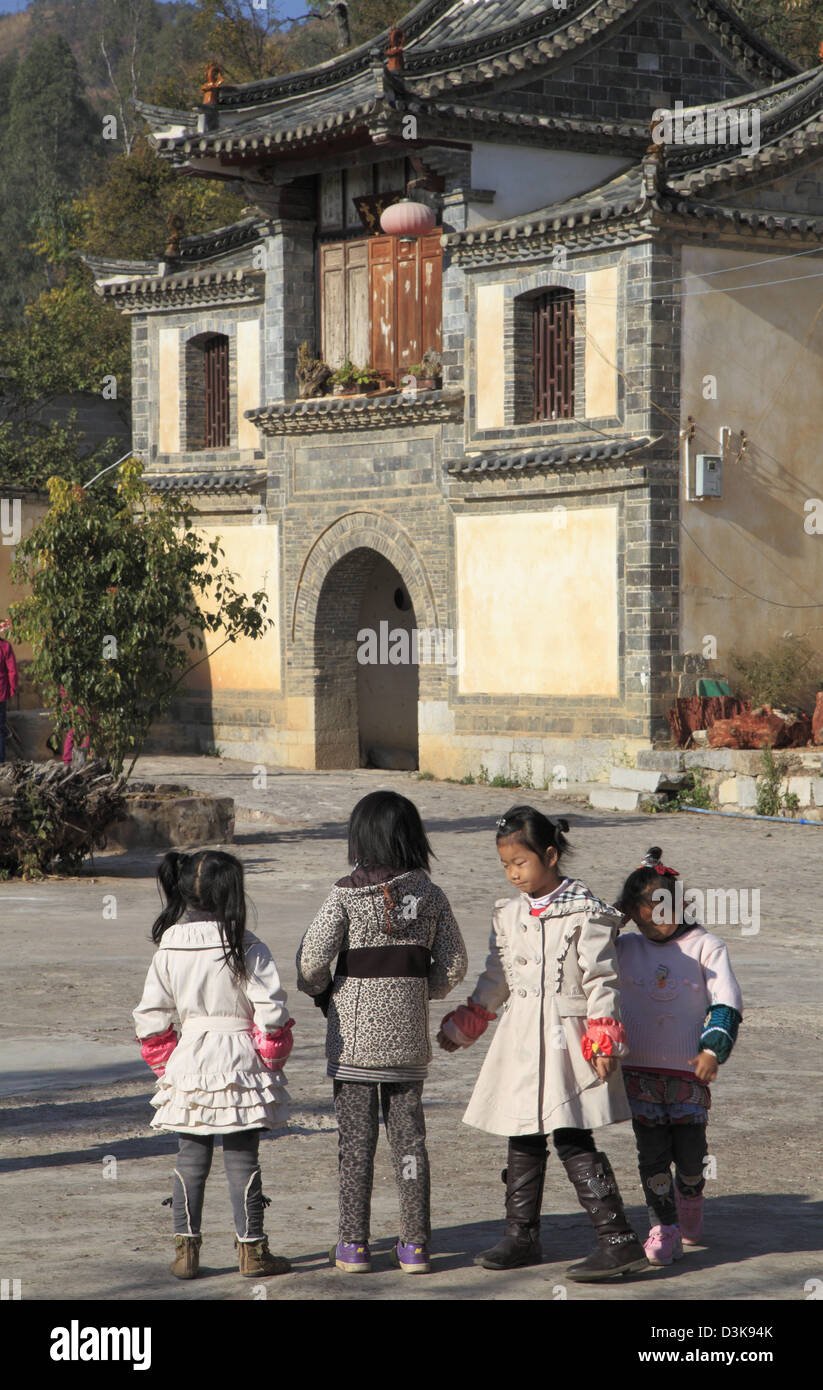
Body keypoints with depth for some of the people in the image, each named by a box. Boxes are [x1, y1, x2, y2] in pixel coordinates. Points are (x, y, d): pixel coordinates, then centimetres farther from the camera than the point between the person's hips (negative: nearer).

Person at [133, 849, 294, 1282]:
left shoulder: (168, 948, 0)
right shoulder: (247, 947, -12)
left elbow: (150, 1017, 2)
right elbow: (271, 1010, -14)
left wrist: (165, 1063, 13)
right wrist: (271, 1059, 0)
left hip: (188, 1059, 3)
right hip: (239, 1062, -3)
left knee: (191, 1157, 11)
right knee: (241, 1157, 3)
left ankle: (185, 1247, 12)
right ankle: (251, 1249, 8)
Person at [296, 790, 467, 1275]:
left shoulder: (346, 895, -11)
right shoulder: (430, 894, -2)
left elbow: (312, 962, -16)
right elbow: (454, 964, 2)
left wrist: (321, 991, 5)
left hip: (354, 1033, -3)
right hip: (408, 1034, 3)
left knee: (356, 1139, 5)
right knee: (409, 1136, 10)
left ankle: (354, 1245, 8)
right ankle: (415, 1244, 11)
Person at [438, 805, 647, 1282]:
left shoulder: (585, 913, -9)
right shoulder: (509, 913, 10)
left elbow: (602, 982, -9)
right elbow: (496, 979, 21)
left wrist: (603, 1043, -13)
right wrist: (463, 1027, 25)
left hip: (567, 1041, -7)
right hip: (520, 1043, 7)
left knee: (574, 1142, -11)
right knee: (523, 1144, 12)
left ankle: (619, 1240, -10)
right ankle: (522, 1236, 23)